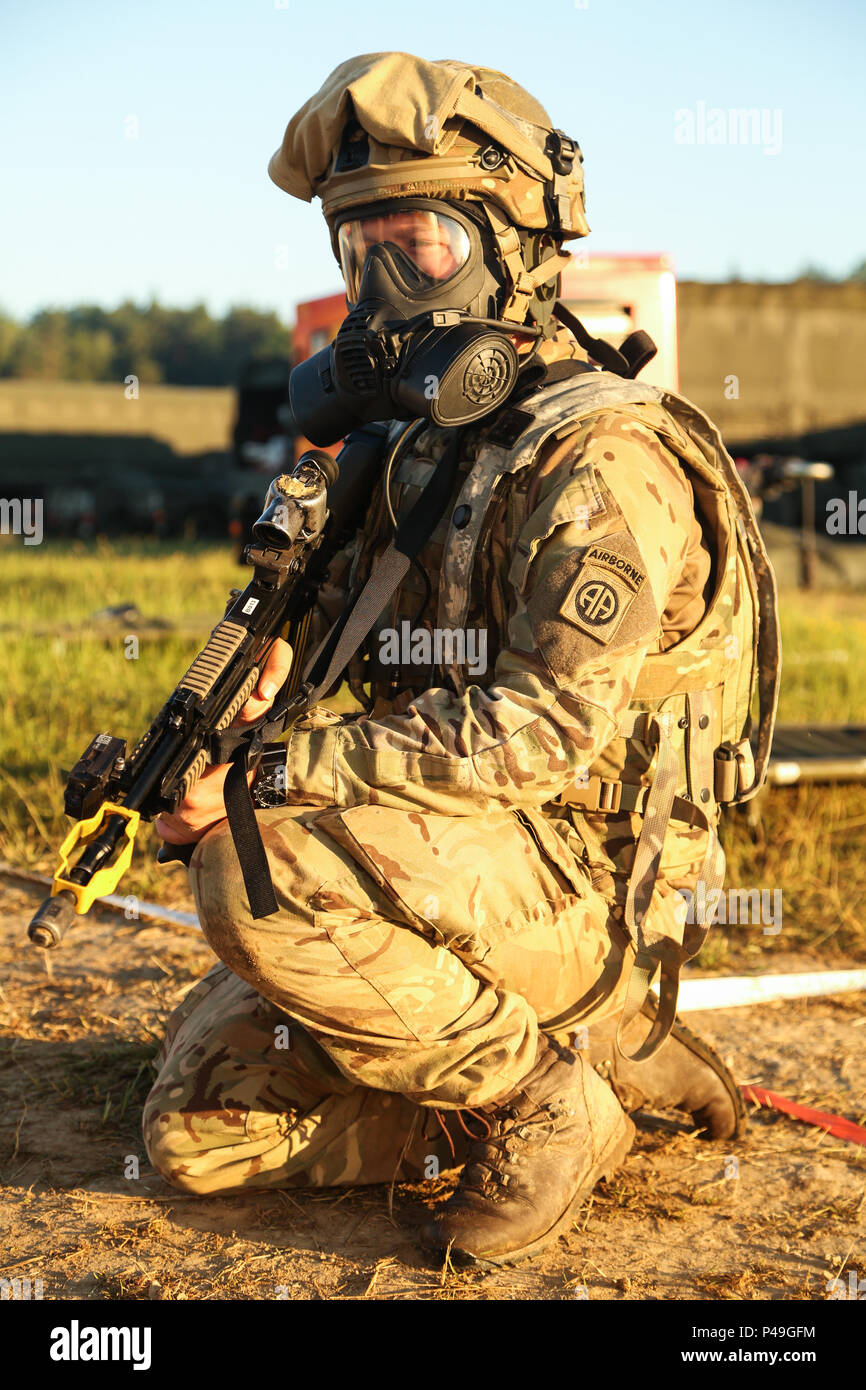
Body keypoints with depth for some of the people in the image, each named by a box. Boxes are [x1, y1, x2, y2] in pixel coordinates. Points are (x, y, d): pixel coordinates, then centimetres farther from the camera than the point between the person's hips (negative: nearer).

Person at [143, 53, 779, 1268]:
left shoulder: (604, 454, -15)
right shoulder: (413, 443, 13)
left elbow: (548, 731, -24)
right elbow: (342, 644, 18)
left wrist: (284, 767, -26)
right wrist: (270, 674, -7)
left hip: (582, 883, -9)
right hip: (443, 880, 9)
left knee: (262, 867, -32)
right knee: (201, 1132, 2)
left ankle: (544, 1106, -11)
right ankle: (602, 1050, 9)